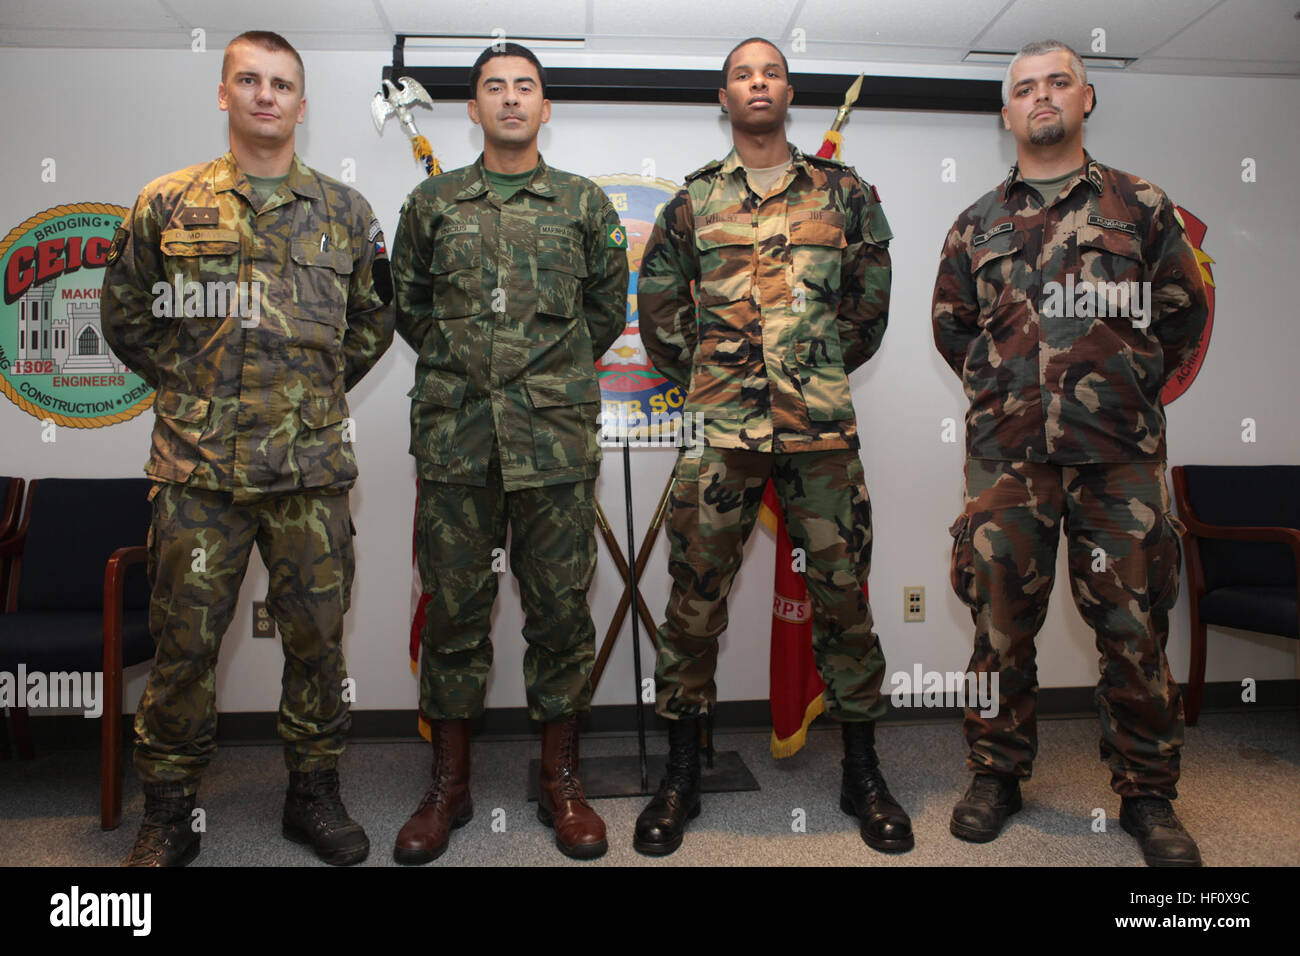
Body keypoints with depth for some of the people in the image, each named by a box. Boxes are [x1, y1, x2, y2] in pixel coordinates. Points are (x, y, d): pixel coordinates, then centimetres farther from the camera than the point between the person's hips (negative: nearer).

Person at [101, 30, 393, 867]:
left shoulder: (345, 213, 9)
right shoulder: (167, 204, 7)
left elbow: (374, 320, 17)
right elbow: (125, 313, 14)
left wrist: (321, 387, 10)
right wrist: (189, 383, 7)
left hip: (312, 464, 1)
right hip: (197, 465, 0)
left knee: (317, 635, 8)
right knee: (185, 641, 5)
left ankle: (315, 792, 26)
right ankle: (169, 813, 23)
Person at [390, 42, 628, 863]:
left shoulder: (585, 203, 10)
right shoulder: (433, 203, 12)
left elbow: (609, 307, 15)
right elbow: (408, 303, 18)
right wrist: (458, 366, 12)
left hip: (557, 438, 0)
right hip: (455, 435, 1)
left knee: (560, 607, 3)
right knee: (455, 608, 6)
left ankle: (561, 782, 19)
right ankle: (449, 787, 21)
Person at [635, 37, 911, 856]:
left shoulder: (843, 191, 11)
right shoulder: (695, 199, 11)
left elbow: (872, 295, 16)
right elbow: (659, 302, 16)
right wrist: (693, 381, 12)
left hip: (822, 424, 0)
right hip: (719, 428, 0)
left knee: (842, 593, 5)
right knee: (696, 597, 2)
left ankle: (863, 775, 22)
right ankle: (682, 777, 18)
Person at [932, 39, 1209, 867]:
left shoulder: (1142, 206, 11)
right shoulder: (977, 226, 13)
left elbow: (1184, 312, 12)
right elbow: (951, 326, 18)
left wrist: (1127, 386, 5)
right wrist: (1002, 389, 10)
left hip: (1119, 454, 0)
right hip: (1008, 454, 1)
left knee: (1134, 625, 3)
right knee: (1002, 619, 5)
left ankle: (1149, 796, 18)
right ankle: (998, 775, 21)